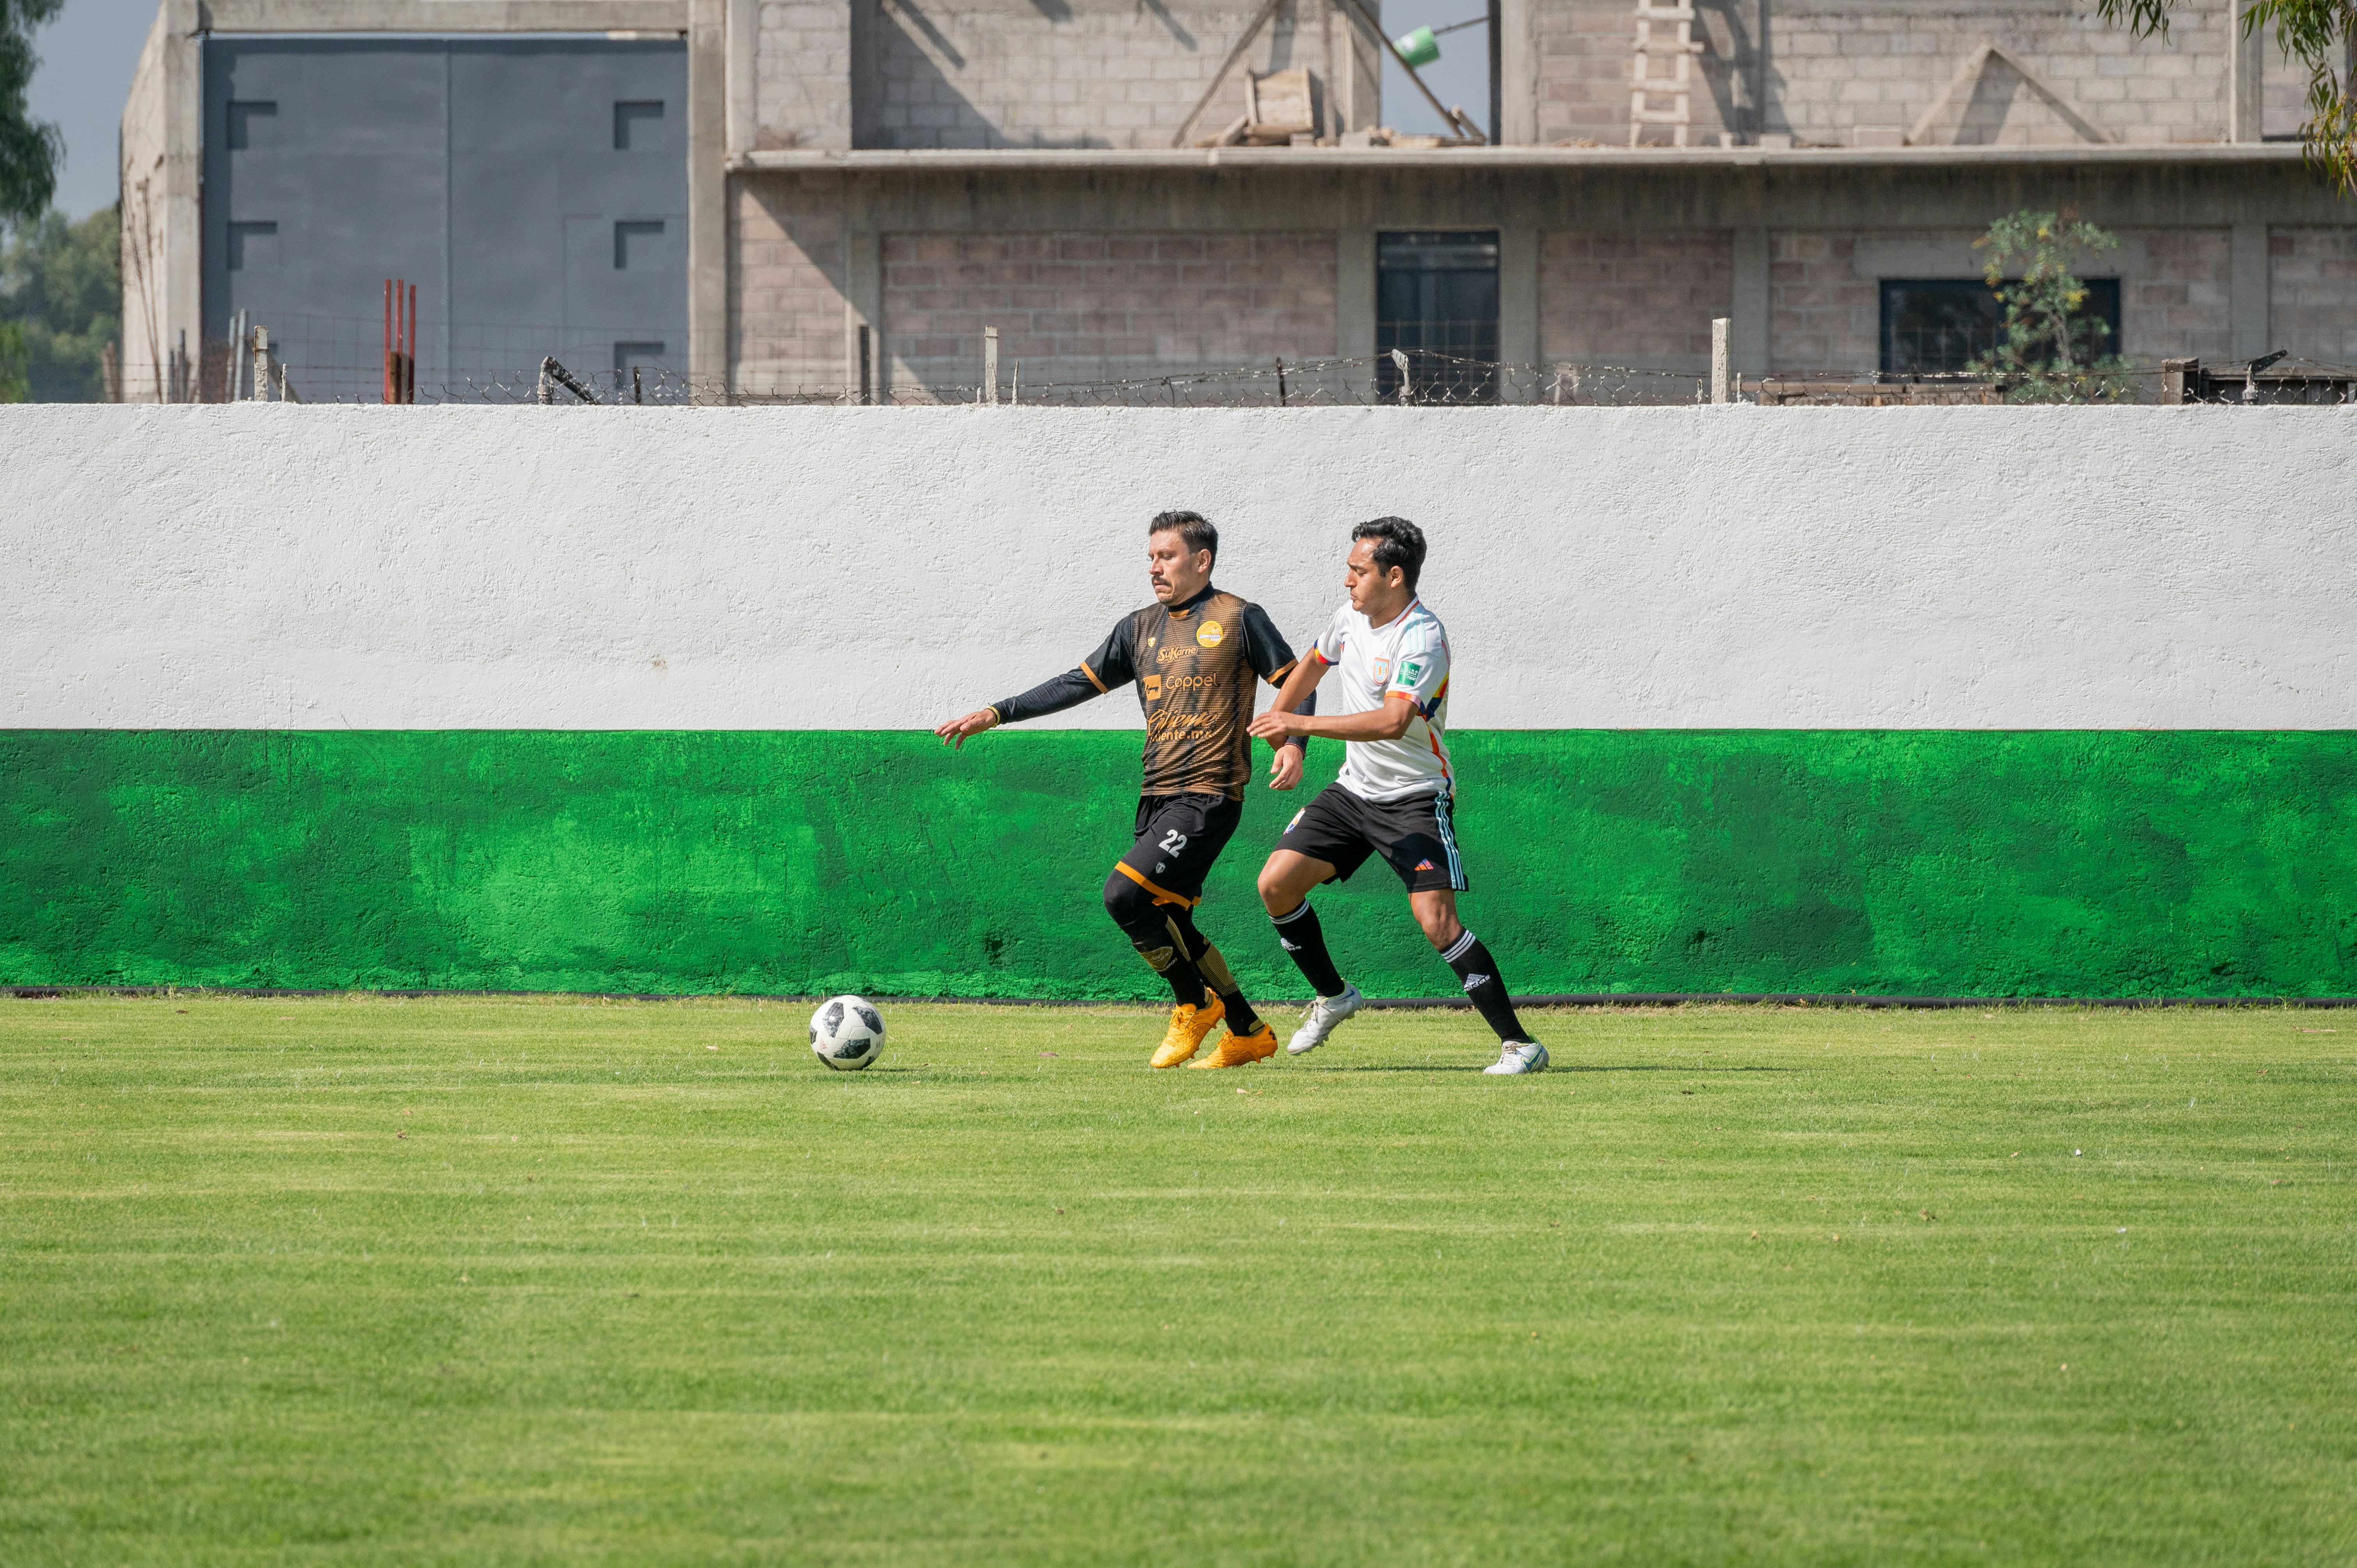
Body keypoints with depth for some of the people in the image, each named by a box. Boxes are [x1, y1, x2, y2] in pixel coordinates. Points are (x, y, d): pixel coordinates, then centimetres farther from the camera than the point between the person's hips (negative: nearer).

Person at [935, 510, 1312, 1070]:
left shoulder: (1239, 619, -2)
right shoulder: (1141, 628, 16)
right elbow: (1080, 683, 18)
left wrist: (1293, 744, -18)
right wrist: (996, 714, 13)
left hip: (1208, 794, -7)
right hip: (1158, 795, 7)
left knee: (1125, 894, -20)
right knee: (1168, 928, 6)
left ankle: (1194, 1004, -1)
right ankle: (1249, 1033, 17)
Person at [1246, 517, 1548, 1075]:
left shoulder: (1422, 638, -23)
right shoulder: (1351, 617, 2)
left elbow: (1393, 721, -36)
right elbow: (1314, 664, 26)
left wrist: (1302, 722, -35)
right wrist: (1276, 719, 23)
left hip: (1416, 796, -8)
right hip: (1354, 788, 8)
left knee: (1437, 920, -21)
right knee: (1276, 883, -1)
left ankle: (1519, 1044, -15)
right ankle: (1333, 996, 20)